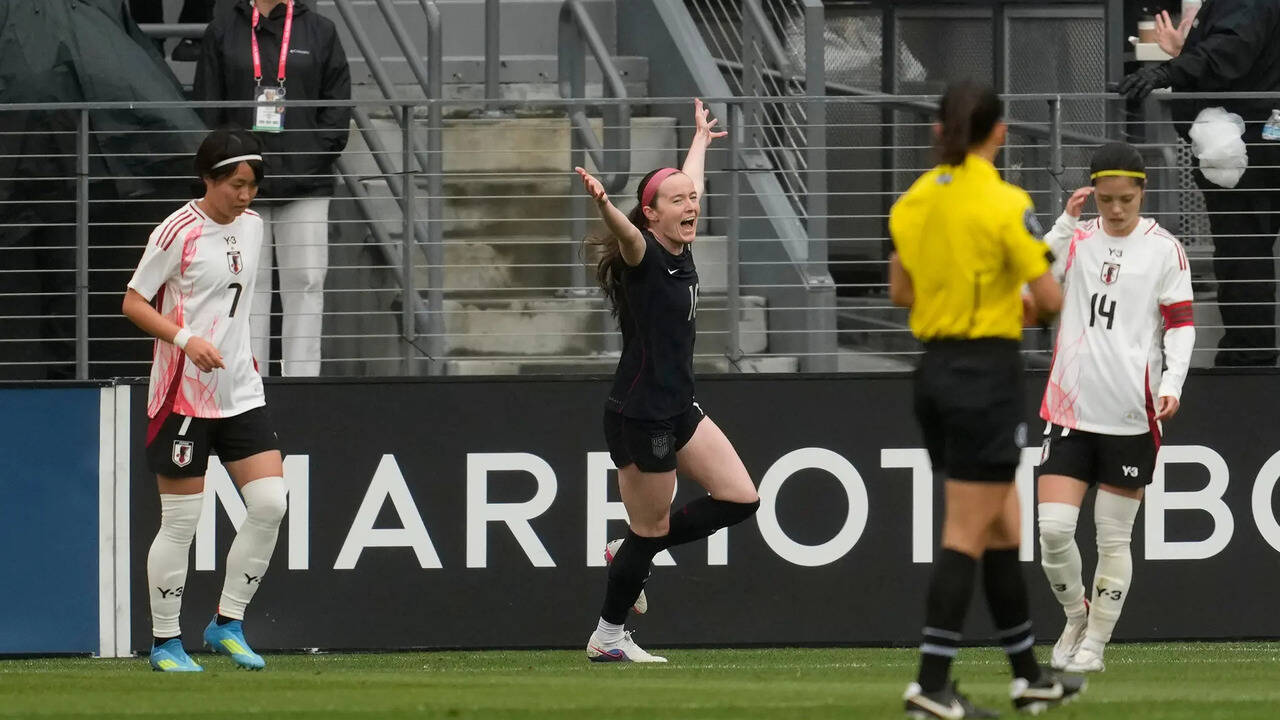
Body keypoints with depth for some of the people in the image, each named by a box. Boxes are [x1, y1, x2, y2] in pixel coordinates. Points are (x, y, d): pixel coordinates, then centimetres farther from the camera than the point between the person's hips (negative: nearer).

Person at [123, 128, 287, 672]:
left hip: (241, 393, 6)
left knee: (270, 503, -5)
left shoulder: (252, 225, 10)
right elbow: (133, 302, -10)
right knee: (181, 522, -2)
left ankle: (228, 623, 7)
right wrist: (186, 339, -22)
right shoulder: (178, 232, -12)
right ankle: (165, 642, 10)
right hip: (183, 397, -6)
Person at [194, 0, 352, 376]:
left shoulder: (320, 31, 9)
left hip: (304, 185, 0)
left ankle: (301, 379, 0)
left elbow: (338, 105, 7)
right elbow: (207, 109, 7)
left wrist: (318, 156, -6)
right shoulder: (223, 31, 9)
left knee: (305, 281, -2)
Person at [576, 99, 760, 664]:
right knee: (650, 531, 1)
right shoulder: (644, 256, -17)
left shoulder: (682, 253, 7)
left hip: (679, 412, 9)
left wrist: (700, 139, 44)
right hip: (639, 419, -9)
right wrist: (604, 206, -64)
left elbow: (687, 184, 27)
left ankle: (635, 552, 20)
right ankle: (607, 637, 17)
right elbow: (627, 237, -42)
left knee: (740, 499, 8)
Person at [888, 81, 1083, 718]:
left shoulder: (911, 203, 5)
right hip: (988, 373, -7)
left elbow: (900, 291, 16)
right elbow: (1050, 299, -12)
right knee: (968, 533, -5)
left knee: (1002, 526, 16)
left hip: (934, 371, 7)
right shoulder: (1004, 205, -14)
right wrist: (1030, 305, 10)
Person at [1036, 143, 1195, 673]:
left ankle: (1095, 642, 15)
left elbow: (1180, 323, 1)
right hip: (1071, 407, 2)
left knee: (1114, 537, 3)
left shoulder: (1164, 249, 0)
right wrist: (1067, 223, -15)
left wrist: (1172, 382, -14)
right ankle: (1075, 616, 18)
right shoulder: (1077, 239, 7)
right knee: (1053, 529, -7)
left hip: (1132, 414, -2)